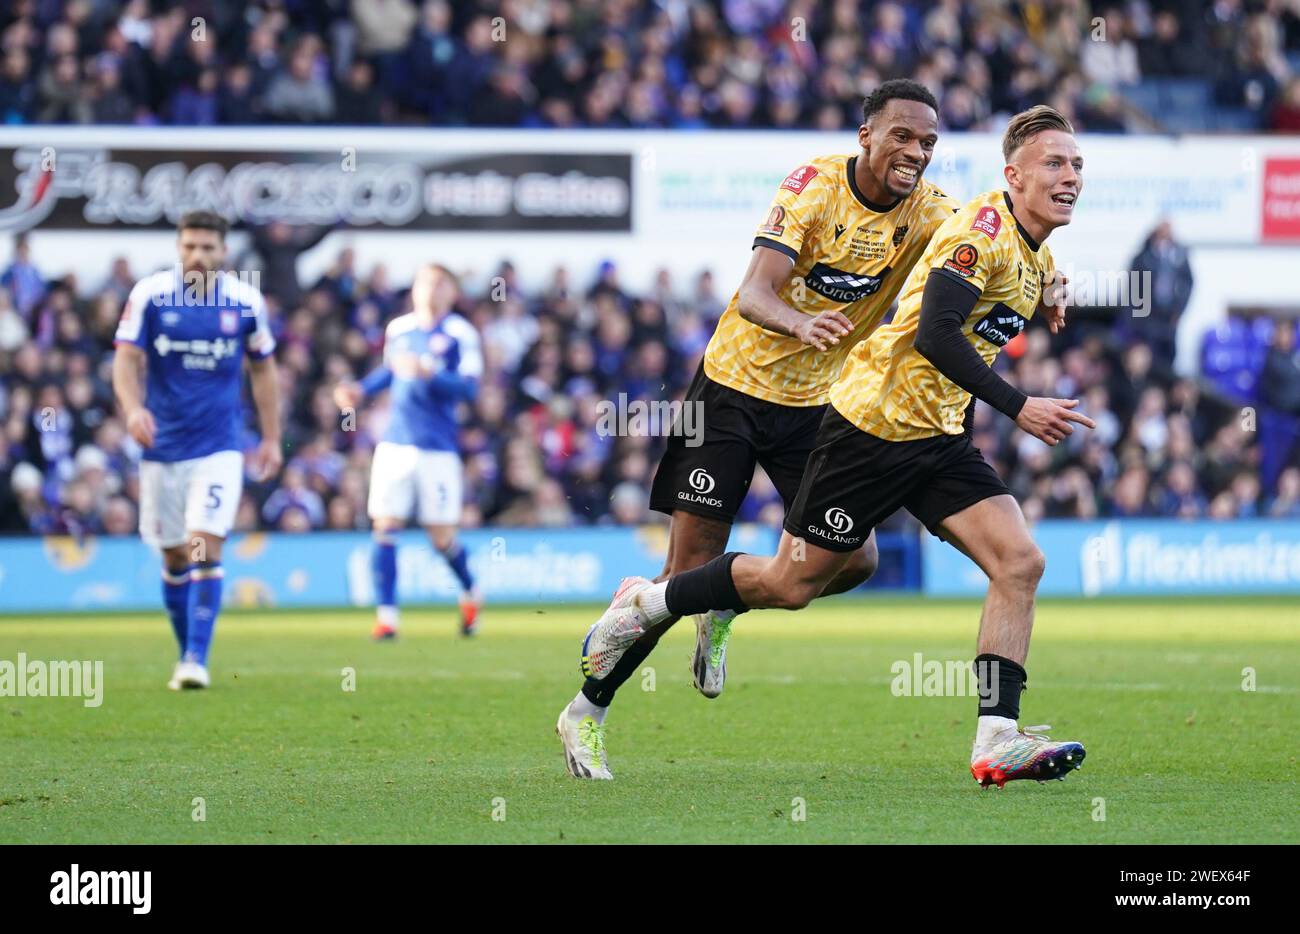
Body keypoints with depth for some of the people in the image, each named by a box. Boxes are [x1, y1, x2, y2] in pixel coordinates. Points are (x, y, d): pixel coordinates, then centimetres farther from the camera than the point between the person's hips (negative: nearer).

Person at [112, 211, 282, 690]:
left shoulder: (245, 301, -1)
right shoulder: (149, 295, -5)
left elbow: (263, 369, 10)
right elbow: (127, 359, -6)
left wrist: (271, 439, 11)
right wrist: (133, 407, -26)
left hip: (219, 447, -1)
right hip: (163, 447, 1)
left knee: (206, 548, -15)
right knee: (174, 557, 9)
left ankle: (197, 659, -15)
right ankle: (186, 653, 24)